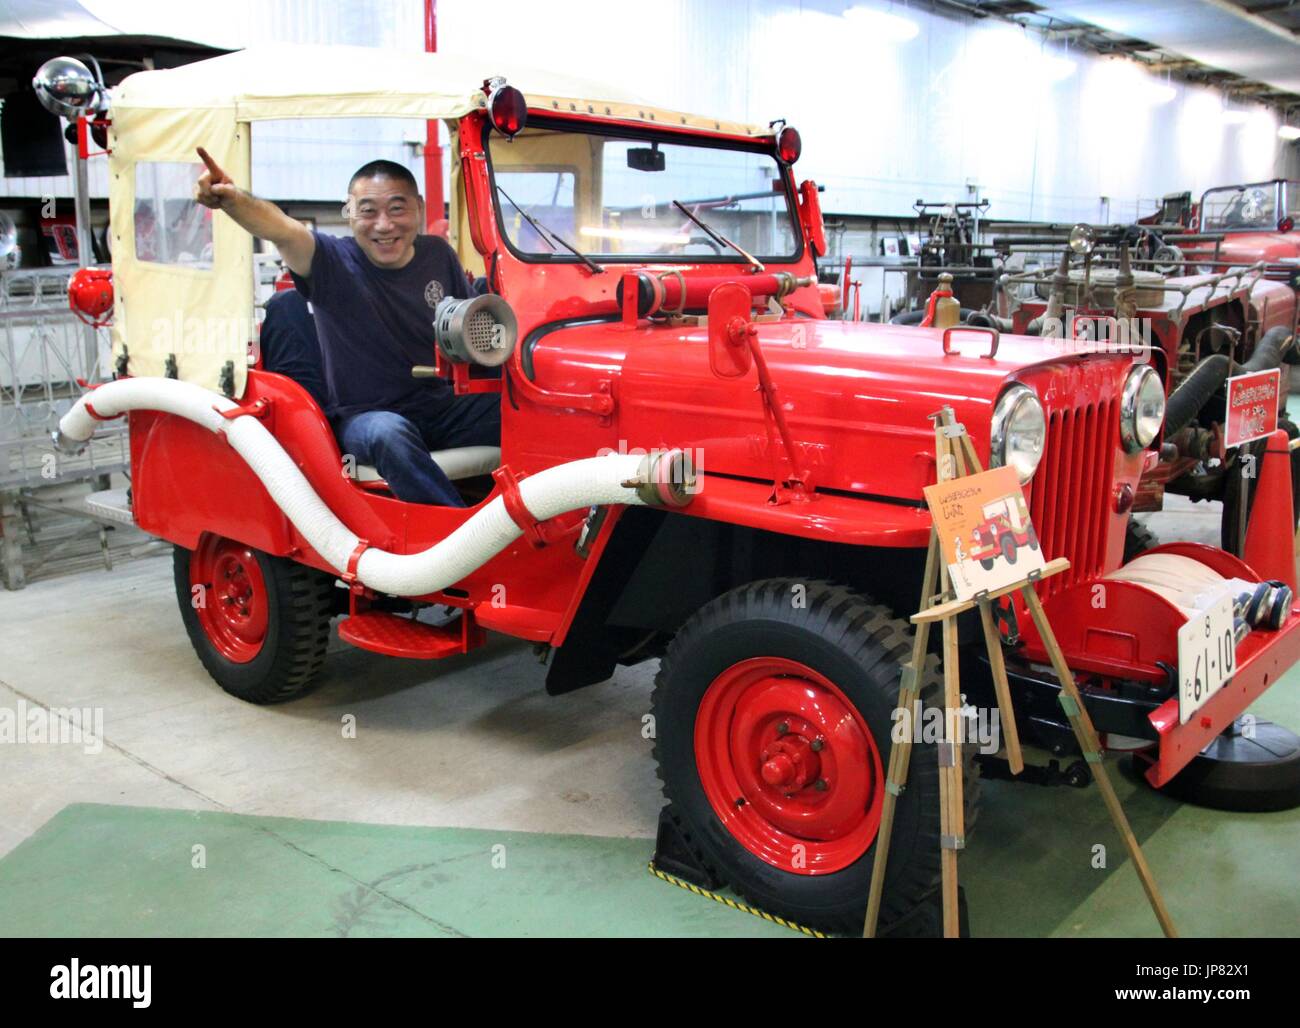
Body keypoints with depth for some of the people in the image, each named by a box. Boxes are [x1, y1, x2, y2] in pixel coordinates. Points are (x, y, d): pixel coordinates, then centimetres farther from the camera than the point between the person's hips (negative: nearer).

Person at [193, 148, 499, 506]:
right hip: (363, 416, -4)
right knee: (389, 432, -39)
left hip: (441, 406, 5)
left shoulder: (437, 254, 5)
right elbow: (280, 229, -30)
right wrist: (232, 199, -50)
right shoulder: (333, 263, -8)